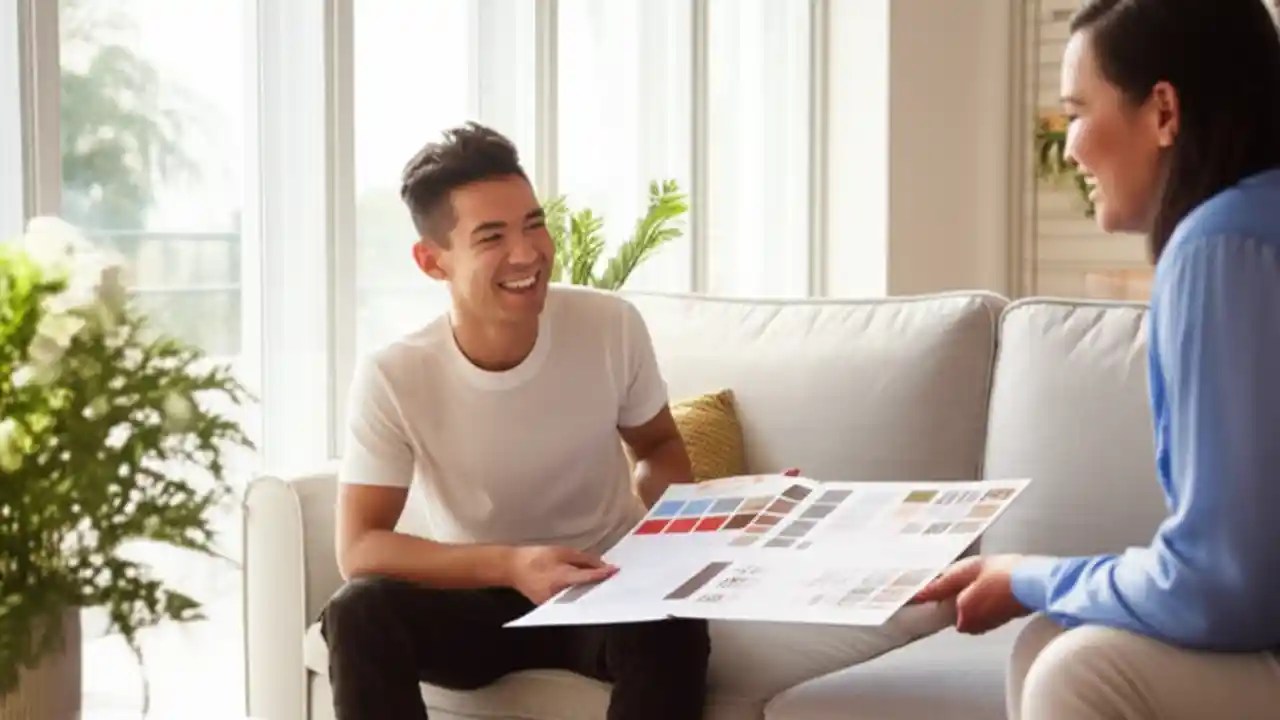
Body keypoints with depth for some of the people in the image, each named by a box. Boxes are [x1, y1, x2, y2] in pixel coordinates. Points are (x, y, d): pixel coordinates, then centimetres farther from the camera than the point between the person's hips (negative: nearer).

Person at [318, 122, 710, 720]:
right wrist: (508, 564, -33)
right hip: (477, 599, 0)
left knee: (670, 624, -34)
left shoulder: (612, 327, -12)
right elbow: (358, 549, -19)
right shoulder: (391, 379, -17)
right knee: (357, 612, -30)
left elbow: (658, 446, 7)